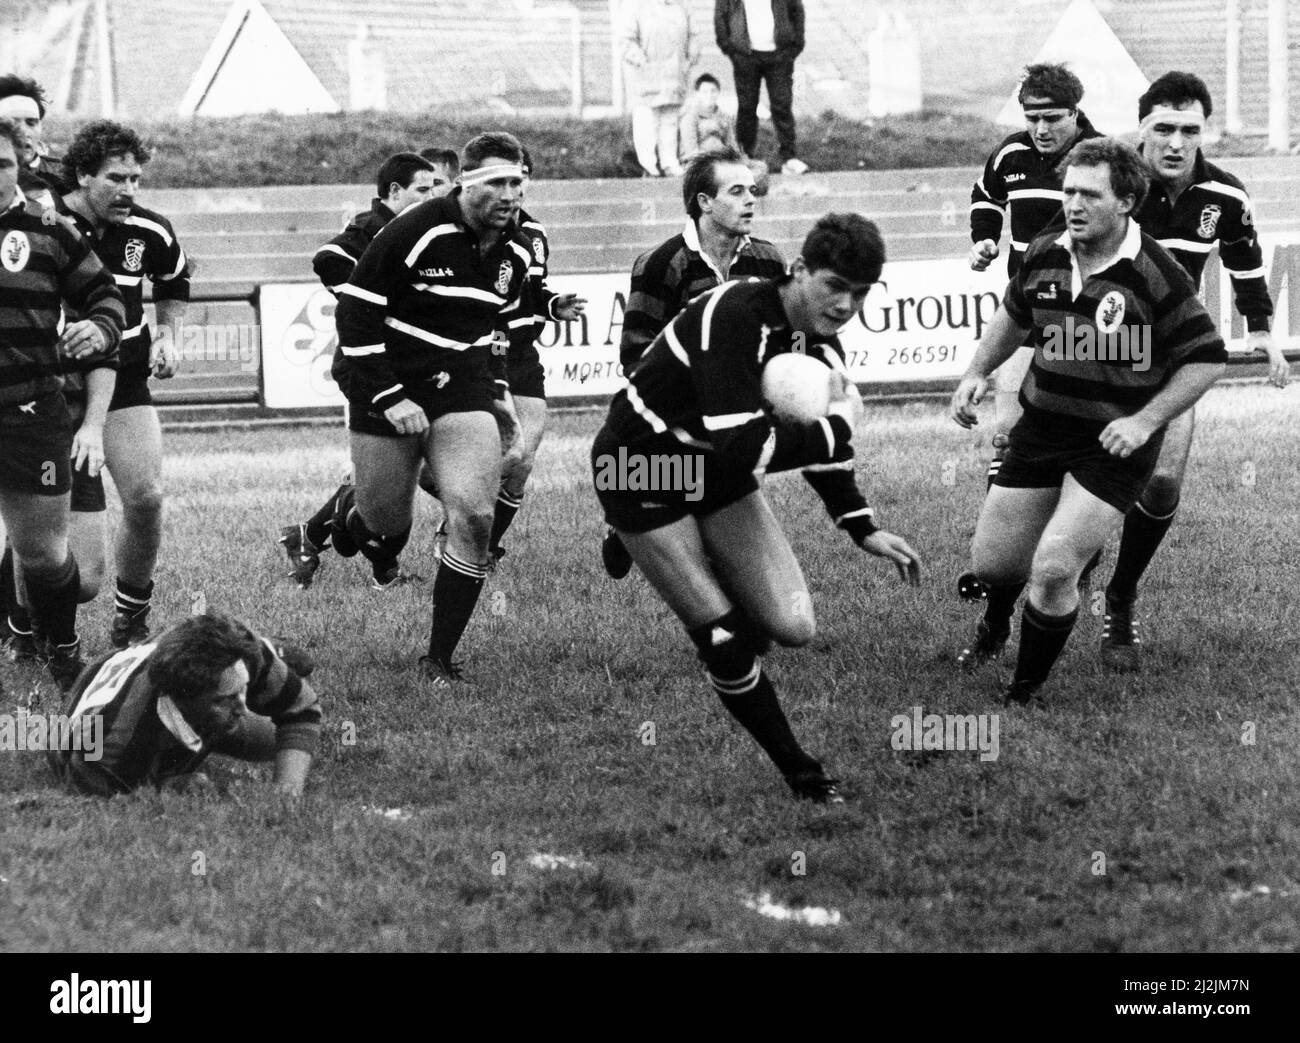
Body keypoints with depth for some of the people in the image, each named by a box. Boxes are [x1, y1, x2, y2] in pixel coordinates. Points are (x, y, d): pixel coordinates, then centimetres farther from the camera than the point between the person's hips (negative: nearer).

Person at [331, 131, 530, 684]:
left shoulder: (516, 252, 3)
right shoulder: (413, 234, -17)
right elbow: (354, 313, -13)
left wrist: (498, 393, 15)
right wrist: (388, 398, -17)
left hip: (463, 389, 4)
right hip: (389, 386, -4)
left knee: (474, 517, -15)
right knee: (385, 526, 3)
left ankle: (440, 659, -4)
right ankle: (345, 515, 44)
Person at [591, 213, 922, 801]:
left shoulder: (820, 342, -5)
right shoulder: (737, 317, -32)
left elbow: (821, 437, 13)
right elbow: (742, 447, -38)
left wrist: (863, 530, 7)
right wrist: (836, 429, -27)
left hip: (715, 471, 7)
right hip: (640, 468, -7)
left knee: (792, 628, -6)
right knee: (725, 639, -10)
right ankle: (799, 774, 6)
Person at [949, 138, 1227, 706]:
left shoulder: (1154, 274, -19)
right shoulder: (1044, 255, -2)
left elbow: (1207, 358, -12)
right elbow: (1014, 315, 20)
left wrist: (1144, 421, -19)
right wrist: (977, 373, 7)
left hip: (1112, 444, -5)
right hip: (1039, 428, 5)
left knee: (1053, 569, -17)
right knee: (991, 562, 9)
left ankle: (1025, 694, 6)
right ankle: (996, 622, 49)